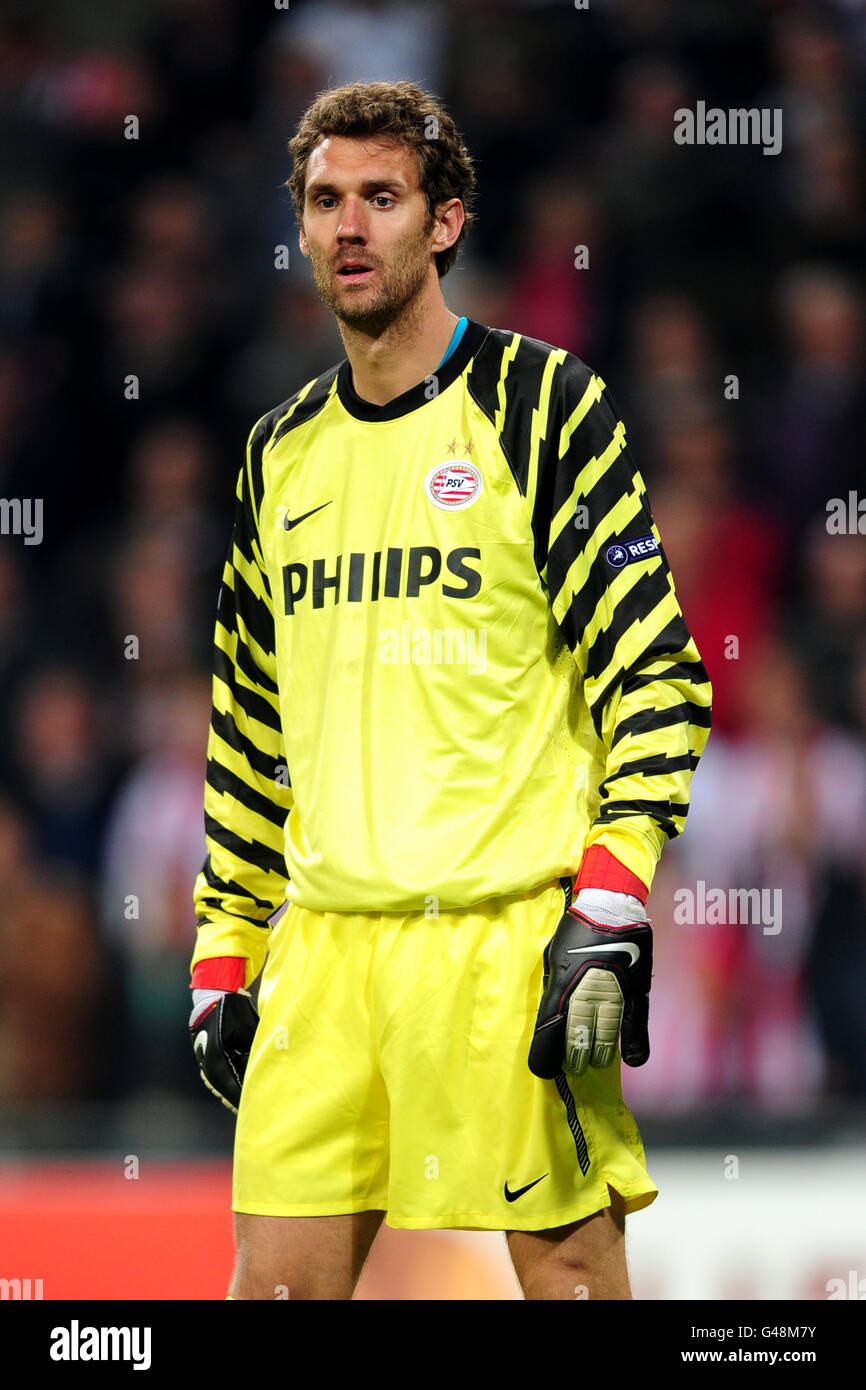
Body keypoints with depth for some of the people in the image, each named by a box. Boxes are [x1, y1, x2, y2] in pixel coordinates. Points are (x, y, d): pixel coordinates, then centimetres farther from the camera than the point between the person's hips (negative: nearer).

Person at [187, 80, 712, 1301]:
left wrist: (611, 907, -14)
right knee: (277, 1279, 1)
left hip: (511, 926, -5)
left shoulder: (541, 404, 0)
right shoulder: (281, 453, 17)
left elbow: (654, 674, -5)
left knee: (570, 1269, -4)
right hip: (322, 946, 5)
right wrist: (224, 953, 17)